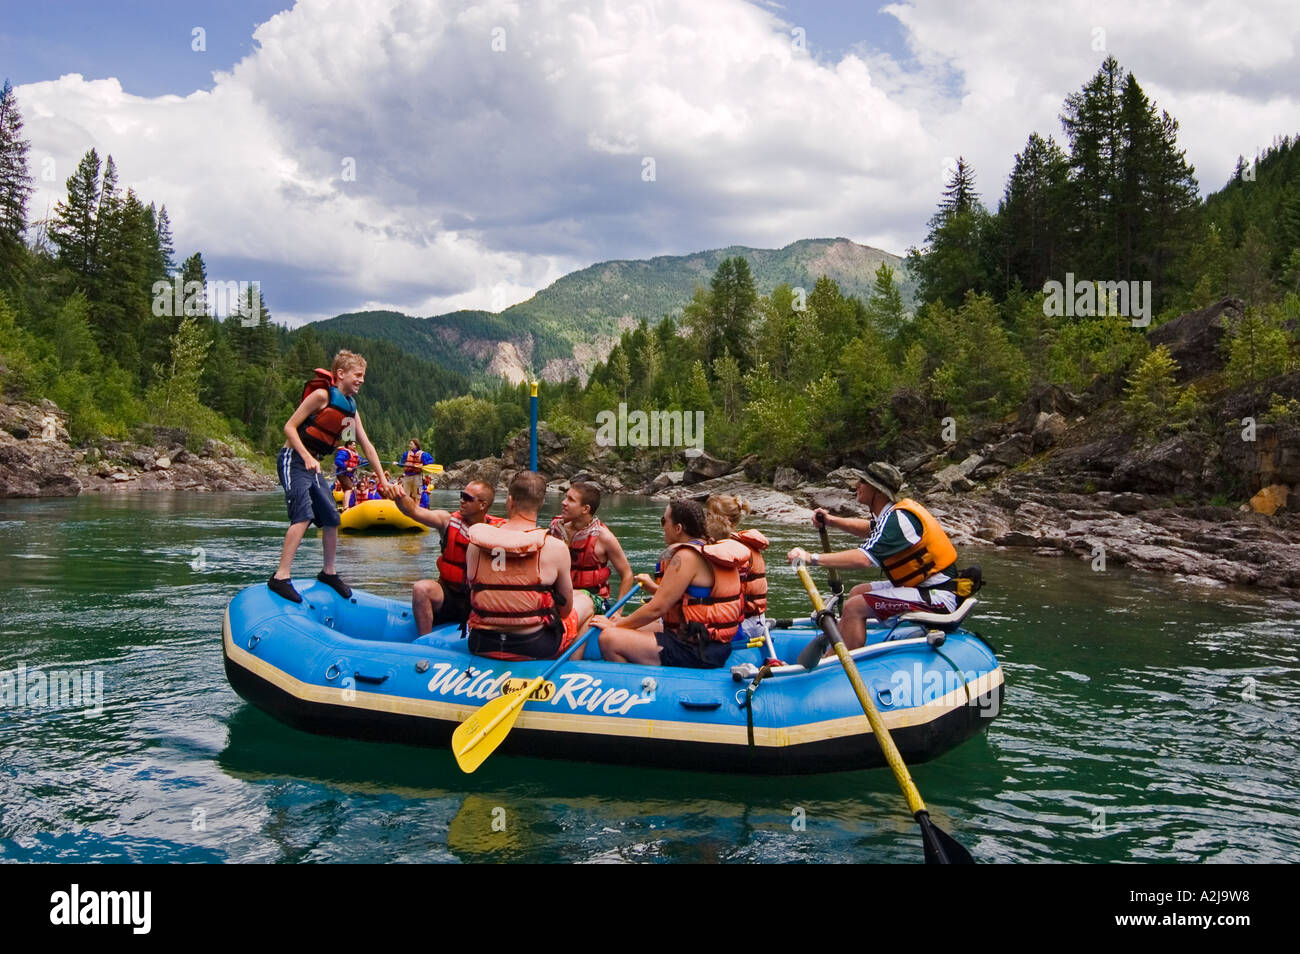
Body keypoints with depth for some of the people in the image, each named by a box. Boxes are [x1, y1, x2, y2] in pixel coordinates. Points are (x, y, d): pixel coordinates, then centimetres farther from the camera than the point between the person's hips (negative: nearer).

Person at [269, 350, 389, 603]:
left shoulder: (351, 407, 11)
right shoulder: (322, 395, -13)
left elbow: (367, 445, 14)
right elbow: (289, 427, -15)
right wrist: (307, 457, -25)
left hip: (312, 465, 8)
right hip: (293, 460, -8)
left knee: (332, 518, 8)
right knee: (304, 515, -23)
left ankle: (328, 573, 25)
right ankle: (280, 577, -26)